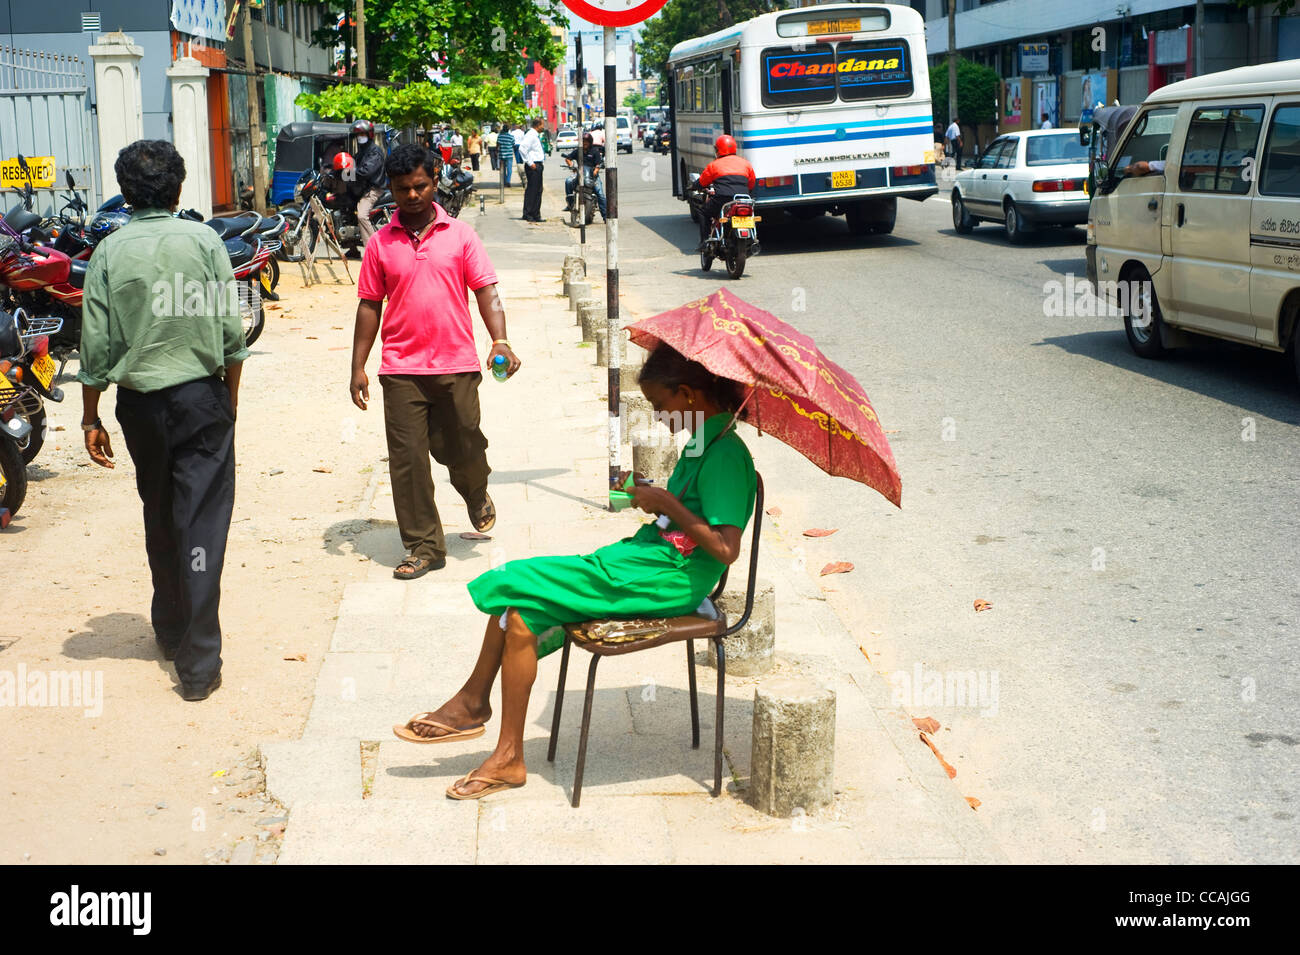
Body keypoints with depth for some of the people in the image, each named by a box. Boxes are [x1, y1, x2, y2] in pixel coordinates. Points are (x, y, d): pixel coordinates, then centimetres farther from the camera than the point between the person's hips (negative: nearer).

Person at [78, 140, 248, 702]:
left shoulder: (109, 253, -2)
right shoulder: (203, 240, -5)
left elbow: (96, 346, -3)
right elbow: (230, 331, -5)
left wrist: (91, 418, 7)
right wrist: (230, 397, 8)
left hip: (140, 402, 2)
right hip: (202, 395, -2)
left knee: (160, 520, 19)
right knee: (202, 524, -1)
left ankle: (170, 632, 35)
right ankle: (198, 663, -4)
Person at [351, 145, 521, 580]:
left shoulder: (460, 234, 4)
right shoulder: (381, 243, 6)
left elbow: (486, 290, 2)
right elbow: (369, 306, 9)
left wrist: (500, 340, -13)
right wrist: (357, 367, 5)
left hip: (456, 365, -1)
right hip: (401, 369, 1)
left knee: (462, 449, 5)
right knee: (407, 458, -1)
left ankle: (477, 495, 40)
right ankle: (424, 547, 8)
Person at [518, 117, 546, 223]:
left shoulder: (536, 136, 19)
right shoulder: (530, 135, -12)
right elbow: (522, 148, -23)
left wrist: (542, 163, 18)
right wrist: (530, 163, -21)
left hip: (538, 166, 10)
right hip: (533, 166, -10)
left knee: (538, 190, 11)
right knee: (531, 190, -9)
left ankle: (536, 215, 16)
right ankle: (528, 215, -6)